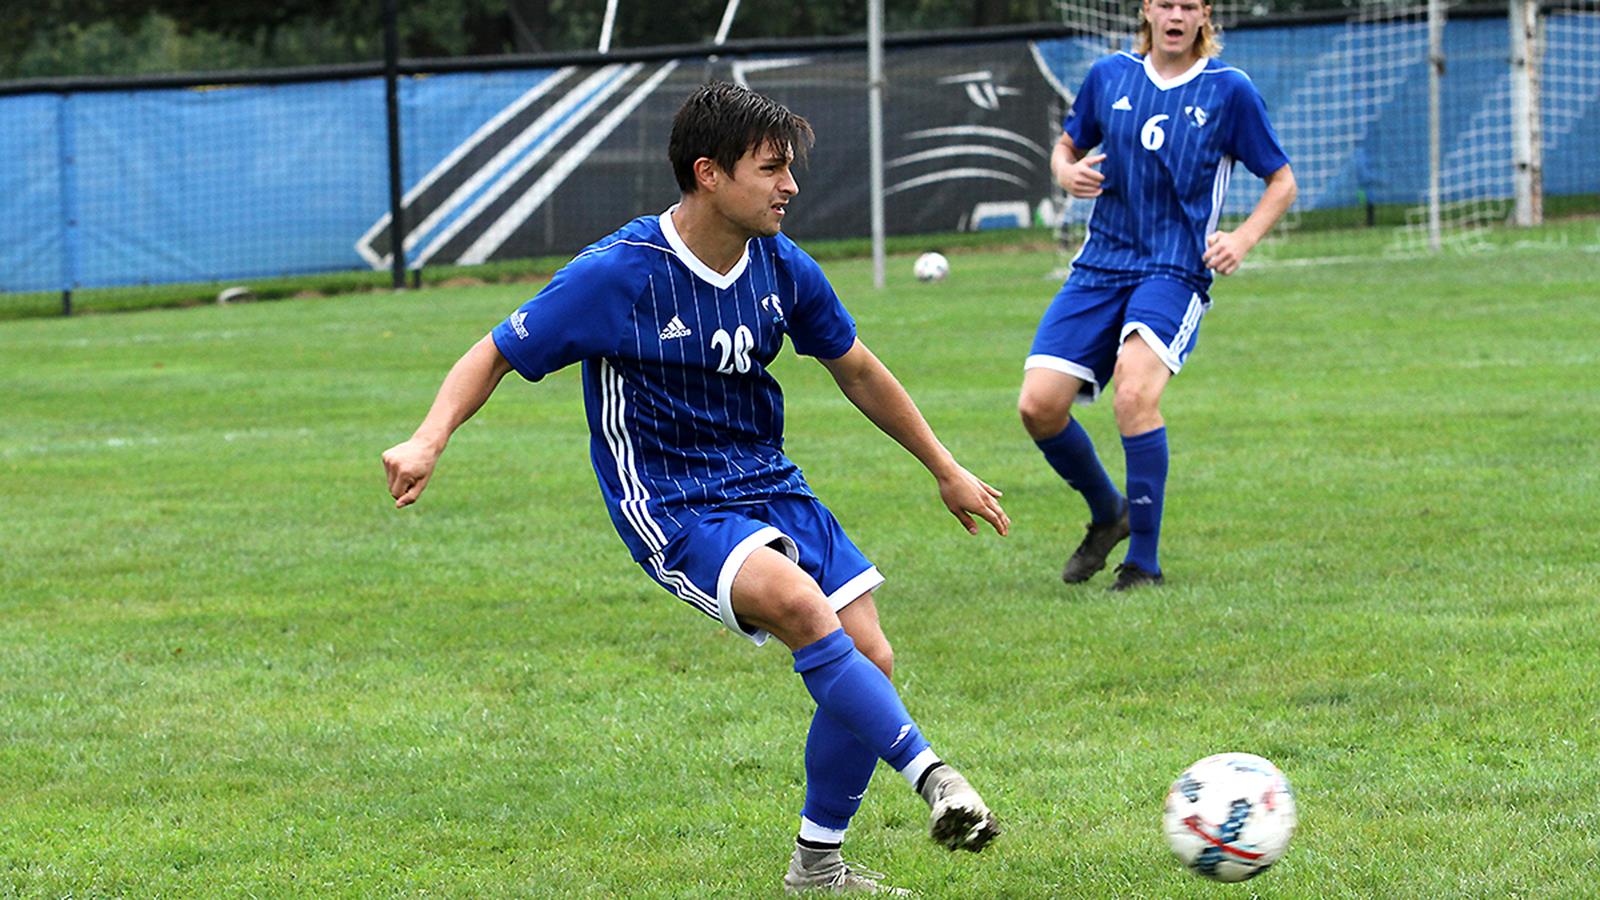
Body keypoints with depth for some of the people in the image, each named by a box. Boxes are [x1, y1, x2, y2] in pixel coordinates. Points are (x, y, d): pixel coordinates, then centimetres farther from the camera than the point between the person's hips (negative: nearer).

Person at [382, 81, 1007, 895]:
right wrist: (428, 442, -25)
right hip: (670, 513, -6)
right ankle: (928, 774, -27)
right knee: (796, 600, -33)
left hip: (769, 487, 6)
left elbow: (857, 371, 16)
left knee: (867, 660, -4)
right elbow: (497, 355, -8)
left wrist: (946, 471, 23)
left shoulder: (782, 267, 0)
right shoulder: (618, 275, -17)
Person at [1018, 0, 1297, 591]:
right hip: (1100, 268, 4)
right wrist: (1067, 172, -1)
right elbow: (1066, 146, 23)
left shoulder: (1228, 90, 1)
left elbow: (1281, 182, 8)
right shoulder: (1109, 76, 9)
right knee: (1039, 405, -10)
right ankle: (1107, 513, 20)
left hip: (1176, 271, -4)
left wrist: (1243, 238, -9)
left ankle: (1144, 563, -19)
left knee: (1134, 393, -29)